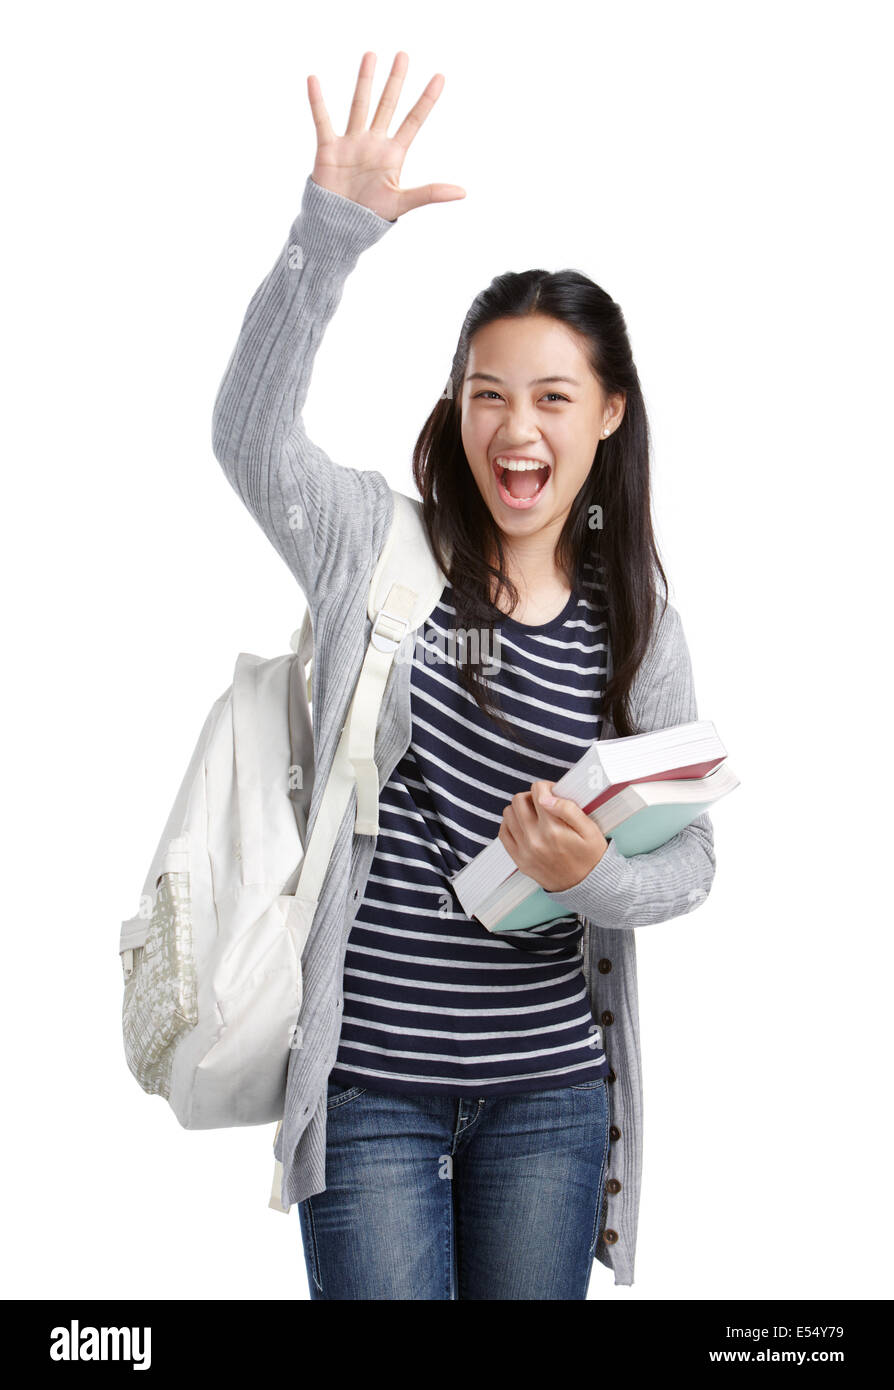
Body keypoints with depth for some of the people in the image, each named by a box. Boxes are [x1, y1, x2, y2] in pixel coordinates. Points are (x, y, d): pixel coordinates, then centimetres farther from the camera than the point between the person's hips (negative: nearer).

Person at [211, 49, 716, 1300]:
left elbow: (690, 853, 4)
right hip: (369, 1076, -2)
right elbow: (250, 434, -19)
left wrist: (598, 876, -18)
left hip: (550, 1085, 3)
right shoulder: (385, 547, -1)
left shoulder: (641, 626, 5)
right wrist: (332, 232, -29)